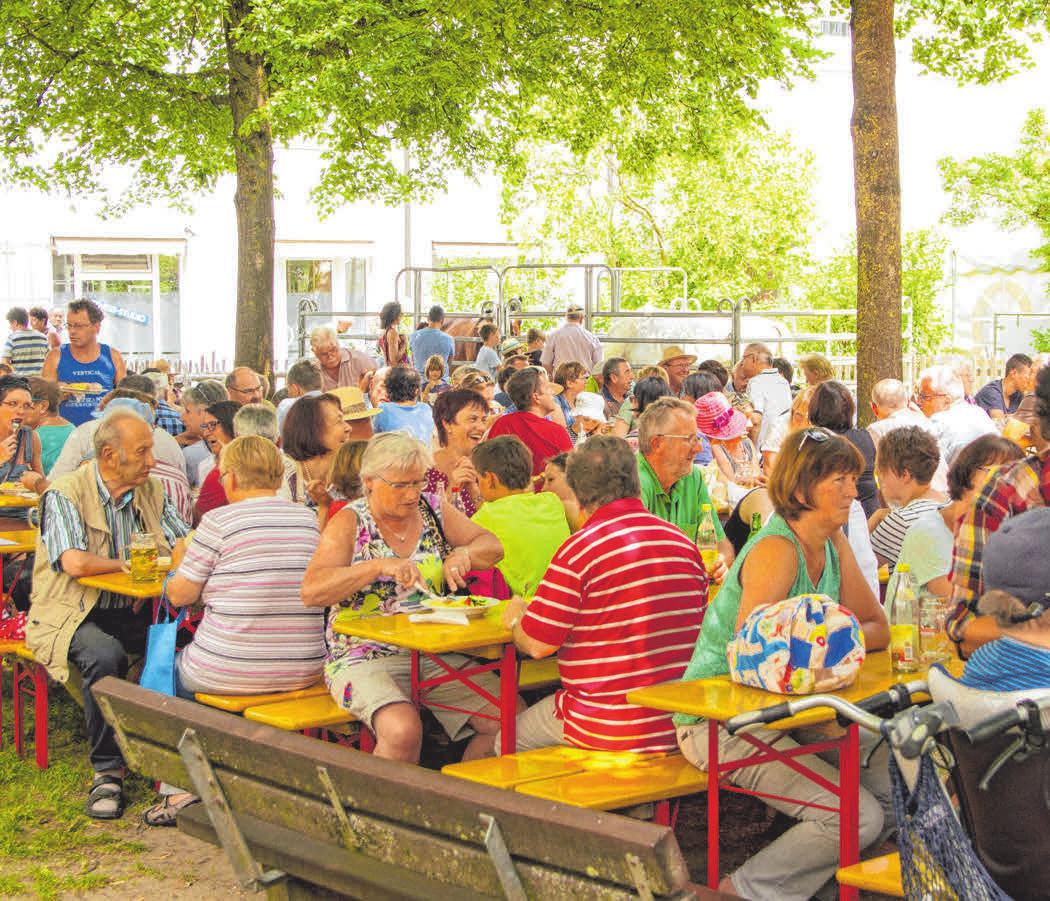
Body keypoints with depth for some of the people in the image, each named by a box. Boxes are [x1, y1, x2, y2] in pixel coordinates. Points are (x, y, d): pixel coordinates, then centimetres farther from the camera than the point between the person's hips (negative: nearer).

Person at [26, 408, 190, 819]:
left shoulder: (151, 492, 9)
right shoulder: (65, 494, -10)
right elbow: (76, 563, -24)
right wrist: (127, 562, -8)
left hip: (133, 613, 5)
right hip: (73, 615, -5)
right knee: (105, 654, -36)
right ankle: (107, 771, -19)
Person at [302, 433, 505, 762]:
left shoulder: (432, 509, 10)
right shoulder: (350, 522, -4)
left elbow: (492, 546, 14)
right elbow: (311, 592, -16)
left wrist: (463, 553, -9)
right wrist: (379, 566, -26)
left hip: (437, 655, 5)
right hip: (367, 658, -5)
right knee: (403, 730, -34)